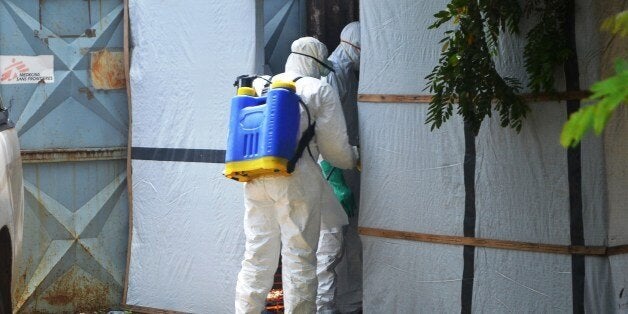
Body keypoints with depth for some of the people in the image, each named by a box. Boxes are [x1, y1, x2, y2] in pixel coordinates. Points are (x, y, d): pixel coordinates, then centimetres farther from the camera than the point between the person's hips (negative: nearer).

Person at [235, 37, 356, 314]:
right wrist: (352, 162, 18)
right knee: (299, 256, 2)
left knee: (257, 253, 12)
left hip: (255, 178, 5)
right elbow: (333, 143, -1)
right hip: (297, 180, -5)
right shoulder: (320, 91, 0)